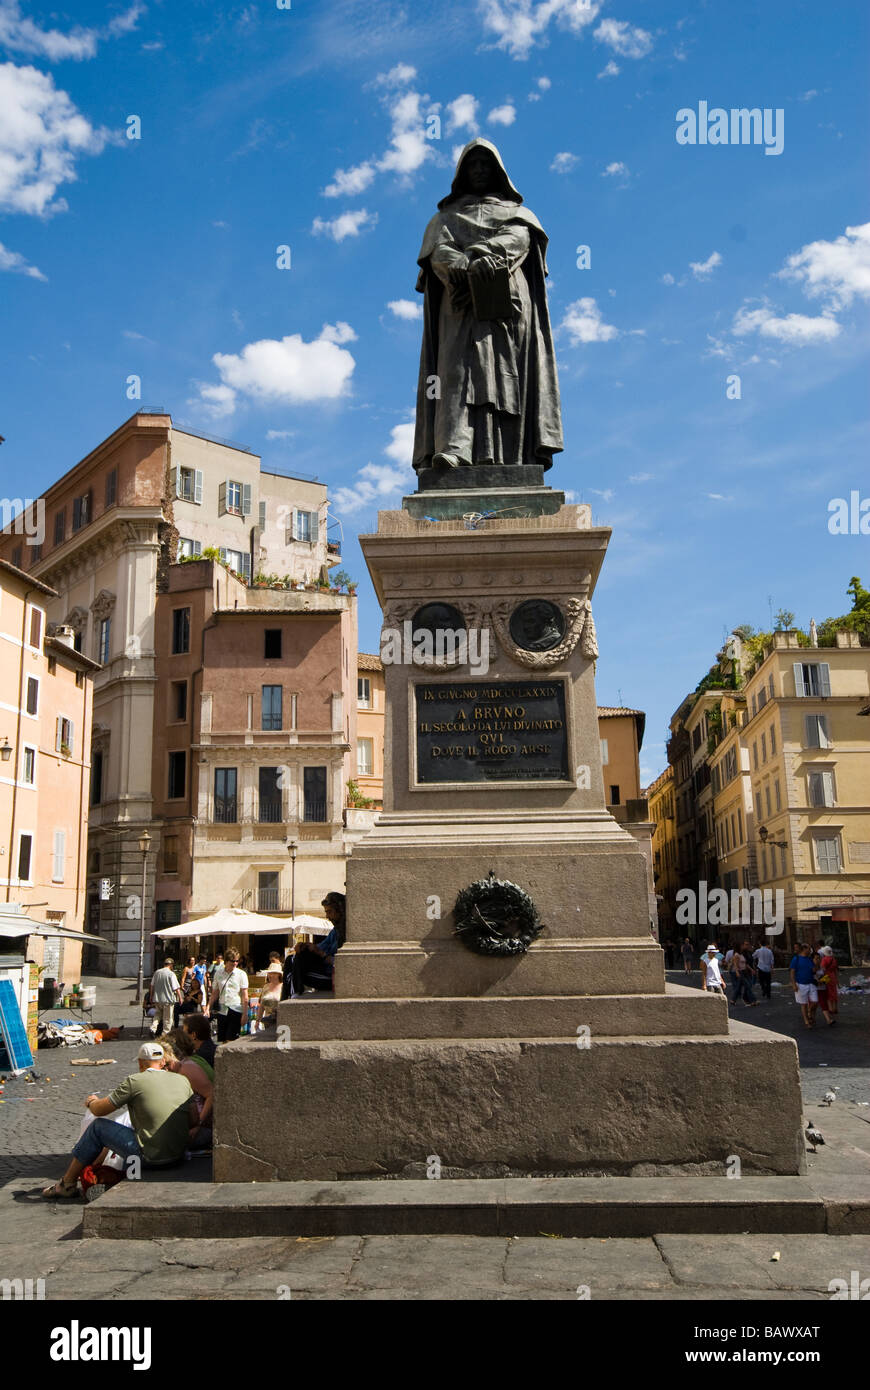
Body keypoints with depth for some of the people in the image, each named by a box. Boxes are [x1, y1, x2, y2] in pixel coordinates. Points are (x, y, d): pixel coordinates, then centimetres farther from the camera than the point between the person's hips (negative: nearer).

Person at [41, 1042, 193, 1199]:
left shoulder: (134, 1081, -5)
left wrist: (91, 1102, 27)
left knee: (98, 1127, 12)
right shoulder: (183, 1080, 8)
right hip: (179, 1156, 6)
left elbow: (99, 1110, 5)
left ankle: (67, 1184, 22)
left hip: (151, 1157, -6)